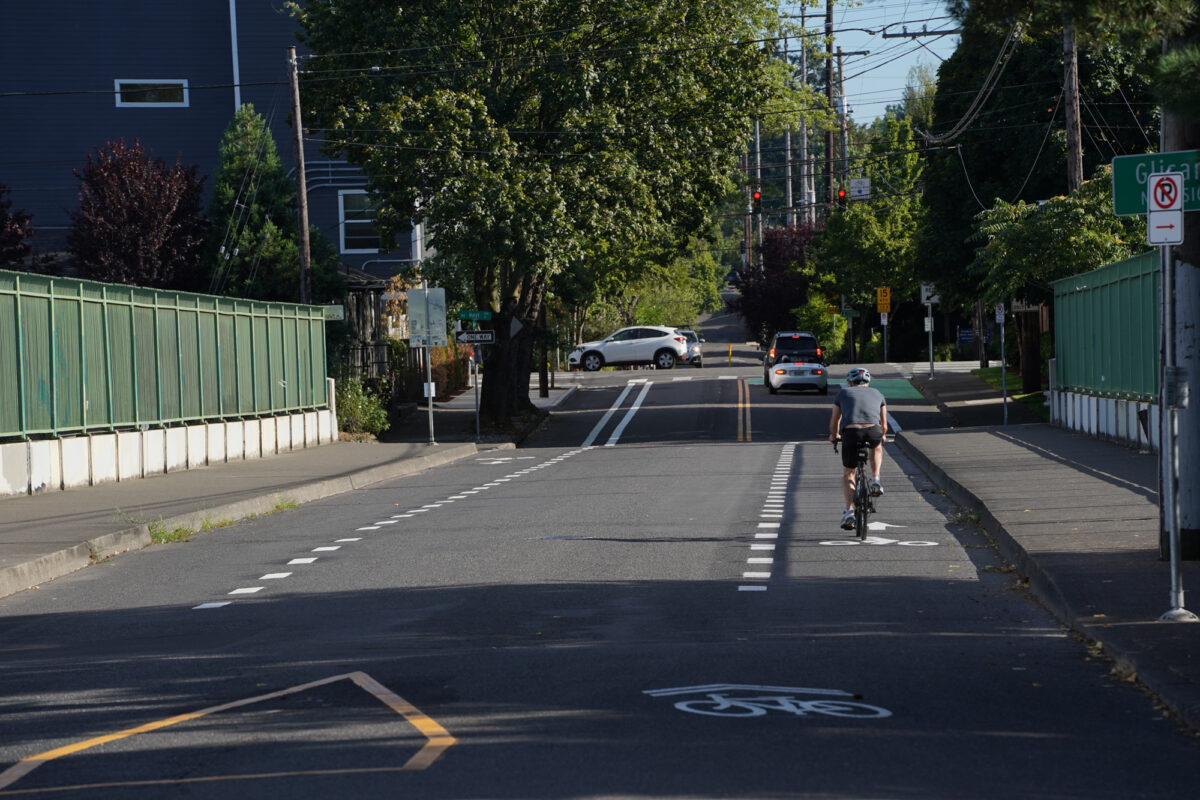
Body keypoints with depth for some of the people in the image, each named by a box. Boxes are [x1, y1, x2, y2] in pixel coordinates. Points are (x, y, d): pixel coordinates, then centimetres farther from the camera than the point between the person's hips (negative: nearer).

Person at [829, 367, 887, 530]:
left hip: (850, 432, -1)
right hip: (873, 431, 1)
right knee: (877, 448, 39)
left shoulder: (844, 393, 27)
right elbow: (884, 423, 36)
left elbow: (834, 421, 37)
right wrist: (882, 436, 58)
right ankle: (875, 480, 20)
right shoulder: (876, 393, 29)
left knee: (848, 474, 17)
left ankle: (849, 512, 2)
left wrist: (834, 436, 57)